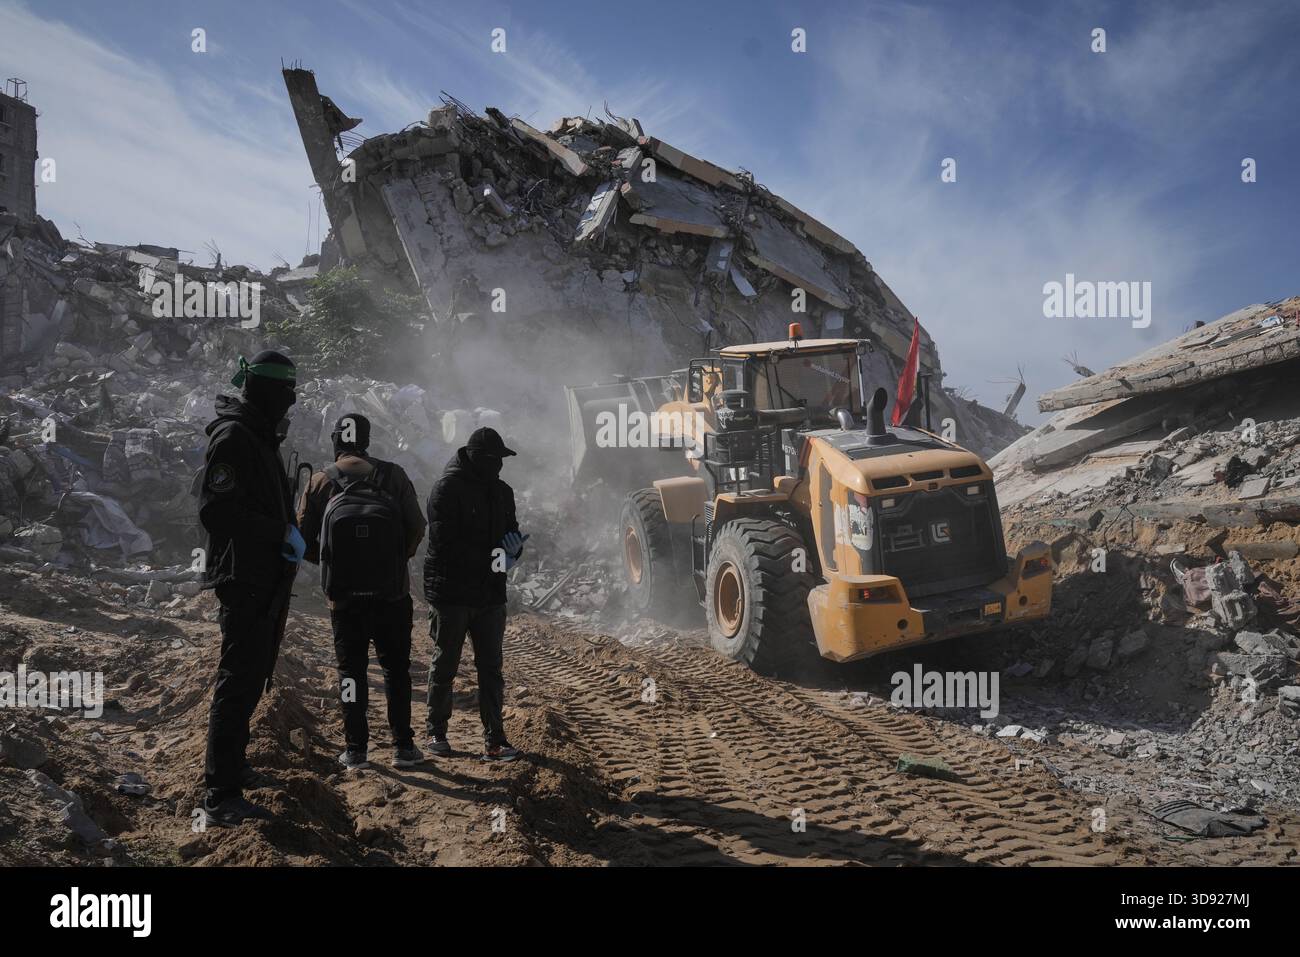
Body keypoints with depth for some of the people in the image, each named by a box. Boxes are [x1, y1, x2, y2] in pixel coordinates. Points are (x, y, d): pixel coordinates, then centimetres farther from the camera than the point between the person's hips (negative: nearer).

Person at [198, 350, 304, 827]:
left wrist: (290, 532, 9)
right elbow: (216, 511, -23)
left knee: (251, 679, 17)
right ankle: (220, 796, -6)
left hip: (268, 581, 10)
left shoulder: (261, 437, 16)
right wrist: (282, 532, -20)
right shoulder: (233, 438, -15)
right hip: (245, 580, -10)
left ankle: (230, 766, 30)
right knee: (239, 683, -9)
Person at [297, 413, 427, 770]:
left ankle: (356, 749, 9)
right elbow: (417, 526, -3)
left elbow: (304, 538, -1)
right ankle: (403, 746, 11)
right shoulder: (392, 475, -2)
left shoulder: (320, 482, -2)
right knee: (396, 667, 10)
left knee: (351, 670, 9)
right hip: (392, 589, 0)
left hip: (343, 593, 0)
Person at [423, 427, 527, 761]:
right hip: (450, 591, -5)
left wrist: (512, 549, -10)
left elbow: (511, 533, 15)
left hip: (490, 593, 6)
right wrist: (491, 559, -22)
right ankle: (437, 733, 22)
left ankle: (494, 741, 5)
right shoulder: (448, 488, -11)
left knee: (491, 667, 3)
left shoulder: (502, 492, 11)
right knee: (445, 665, 8)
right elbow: (445, 542, -19)